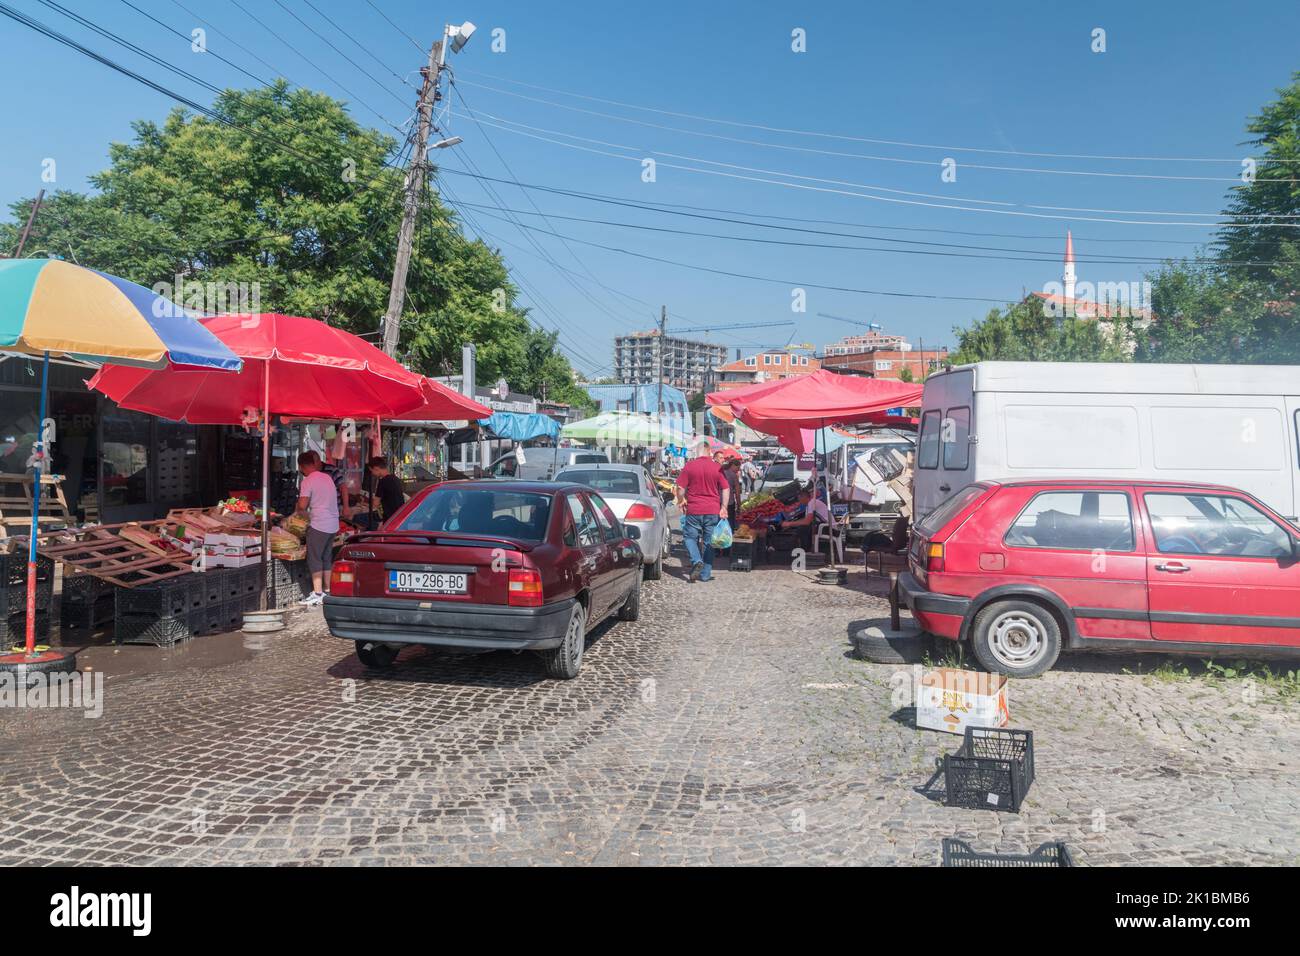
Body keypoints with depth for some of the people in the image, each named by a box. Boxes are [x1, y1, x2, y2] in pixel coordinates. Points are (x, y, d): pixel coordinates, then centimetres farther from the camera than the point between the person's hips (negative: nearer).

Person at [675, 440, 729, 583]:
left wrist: (681, 501, 14)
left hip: (694, 510, -1)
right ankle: (705, 574, 11)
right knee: (709, 542, 10)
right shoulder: (717, 467, 0)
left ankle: (697, 561, -11)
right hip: (713, 511, 2)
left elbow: (680, 487, -3)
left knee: (690, 536, 14)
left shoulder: (689, 466, -4)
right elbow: (726, 489, 0)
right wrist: (723, 507, 5)